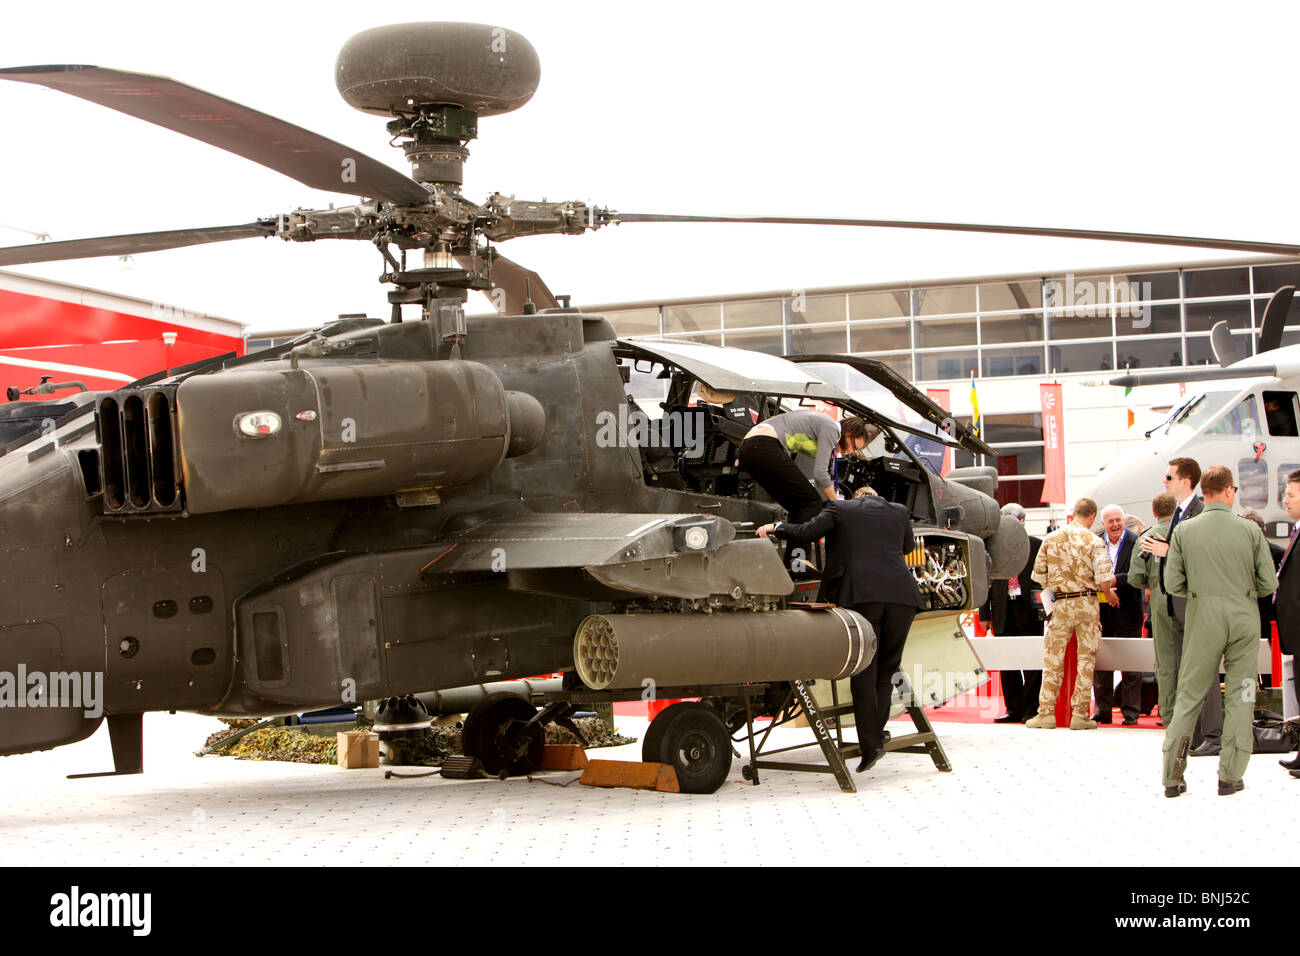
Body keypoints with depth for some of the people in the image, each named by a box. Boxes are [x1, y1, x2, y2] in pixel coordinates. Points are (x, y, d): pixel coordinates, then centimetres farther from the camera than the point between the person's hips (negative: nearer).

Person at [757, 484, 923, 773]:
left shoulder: (840, 509, 12)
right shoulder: (899, 511, 21)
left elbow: (806, 533, 3)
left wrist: (775, 528, 18)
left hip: (862, 594, -3)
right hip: (902, 595, 3)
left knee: (864, 671, -2)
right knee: (887, 668, 12)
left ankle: (871, 743, -11)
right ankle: (876, 734, 9)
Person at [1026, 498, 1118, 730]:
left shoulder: (1051, 539, 3)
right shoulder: (1094, 541, -7)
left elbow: (1039, 576, 6)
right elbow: (1103, 580, -13)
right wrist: (1110, 593, 8)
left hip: (1060, 605, 2)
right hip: (1087, 604, -2)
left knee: (1053, 659, 8)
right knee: (1086, 659, 4)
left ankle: (1046, 712, 7)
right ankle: (1080, 714, 3)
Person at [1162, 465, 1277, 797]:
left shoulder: (1183, 531, -3)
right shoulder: (1250, 530, -4)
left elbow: (1173, 584, -4)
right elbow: (1269, 583, -3)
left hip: (1203, 620, 1)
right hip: (1244, 619, -1)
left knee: (1190, 693, 8)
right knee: (1240, 695, 8)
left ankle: (1173, 776, 5)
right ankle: (1230, 775, 9)